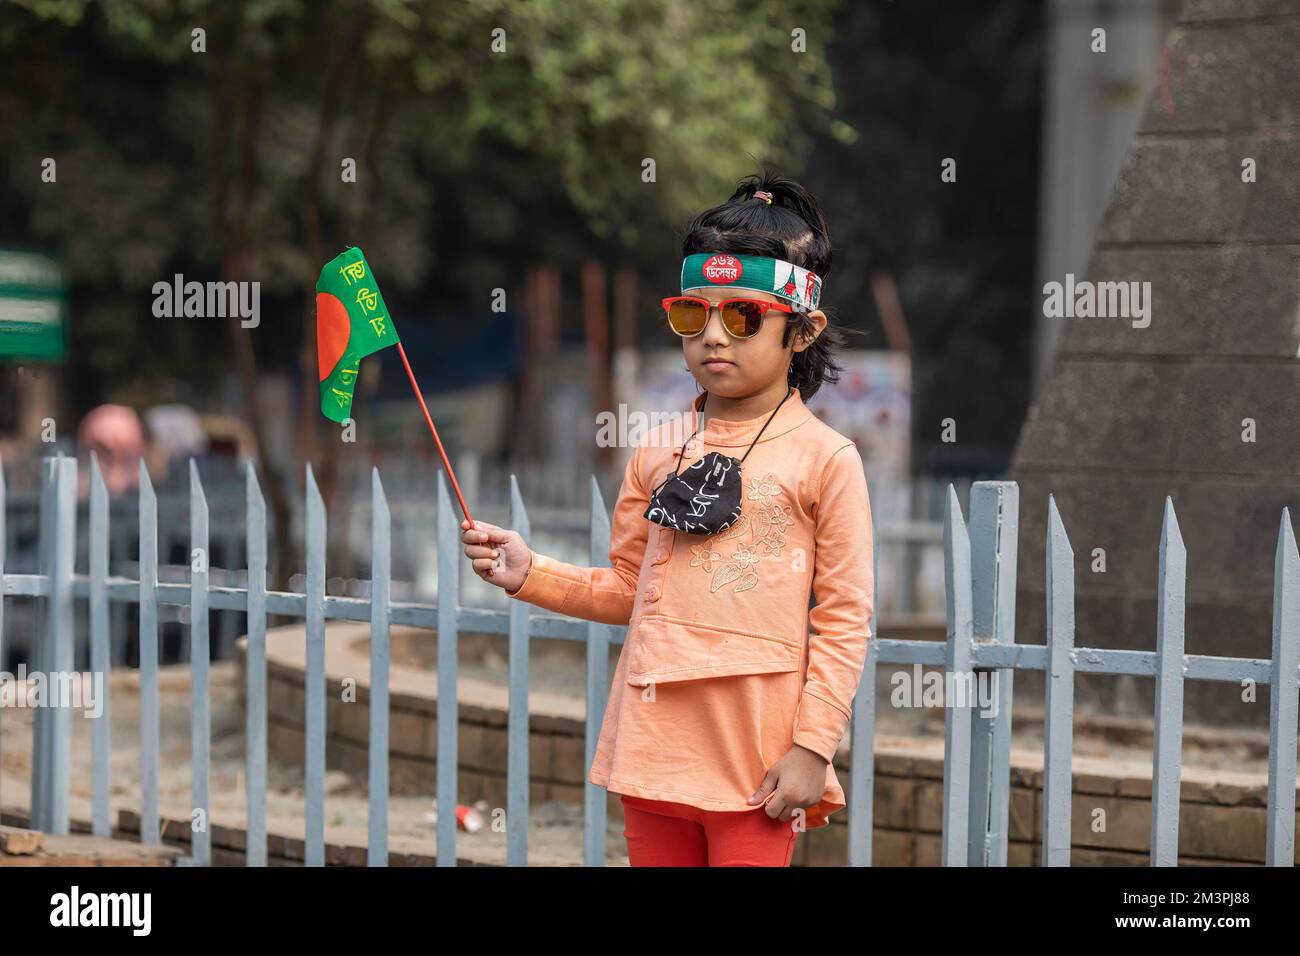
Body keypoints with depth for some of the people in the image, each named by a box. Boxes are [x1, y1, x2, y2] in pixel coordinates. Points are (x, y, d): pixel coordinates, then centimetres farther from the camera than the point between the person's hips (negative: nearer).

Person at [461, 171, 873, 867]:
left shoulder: (824, 458, -5)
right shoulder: (656, 453, 10)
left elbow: (844, 620, -6)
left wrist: (812, 746, -11)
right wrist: (531, 575, 2)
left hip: (759, 765, -5)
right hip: (652, 749, 5)